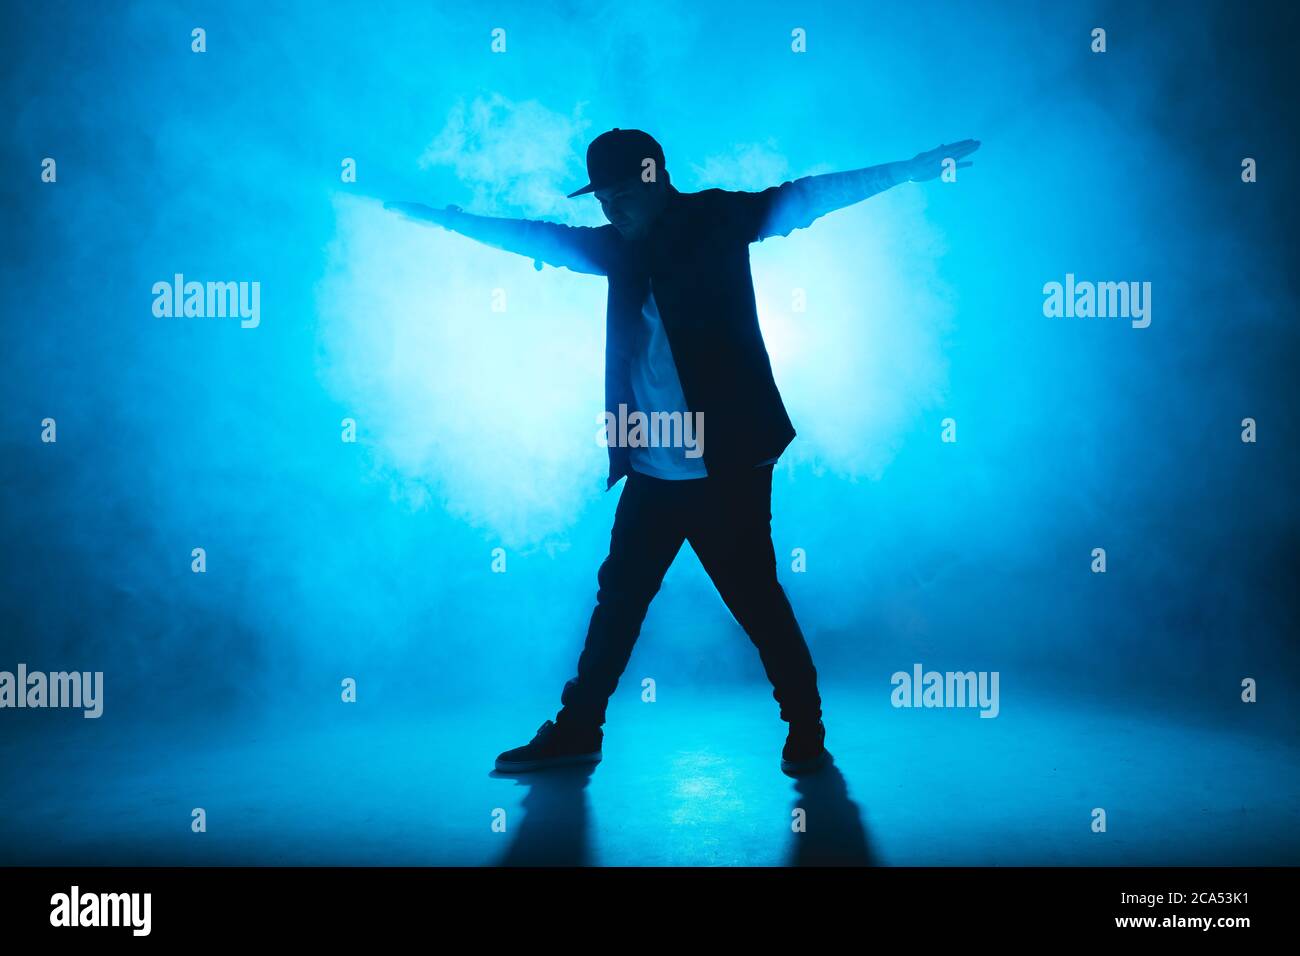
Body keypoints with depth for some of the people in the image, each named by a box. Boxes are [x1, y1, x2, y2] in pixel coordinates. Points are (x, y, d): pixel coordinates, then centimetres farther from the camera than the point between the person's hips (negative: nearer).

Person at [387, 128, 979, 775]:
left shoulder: (714, 219, 0)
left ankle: (806, 732, 15)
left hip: (728, 468, -5)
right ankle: (577, 728, 22)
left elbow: (800, 199, -8)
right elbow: (539, 238, 23)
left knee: (756, 600, -1)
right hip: (651, 472, 5)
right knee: (618, 596, 11)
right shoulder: (621, 247, 13)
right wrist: (442, 218, 28)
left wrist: (910, 170, -15)